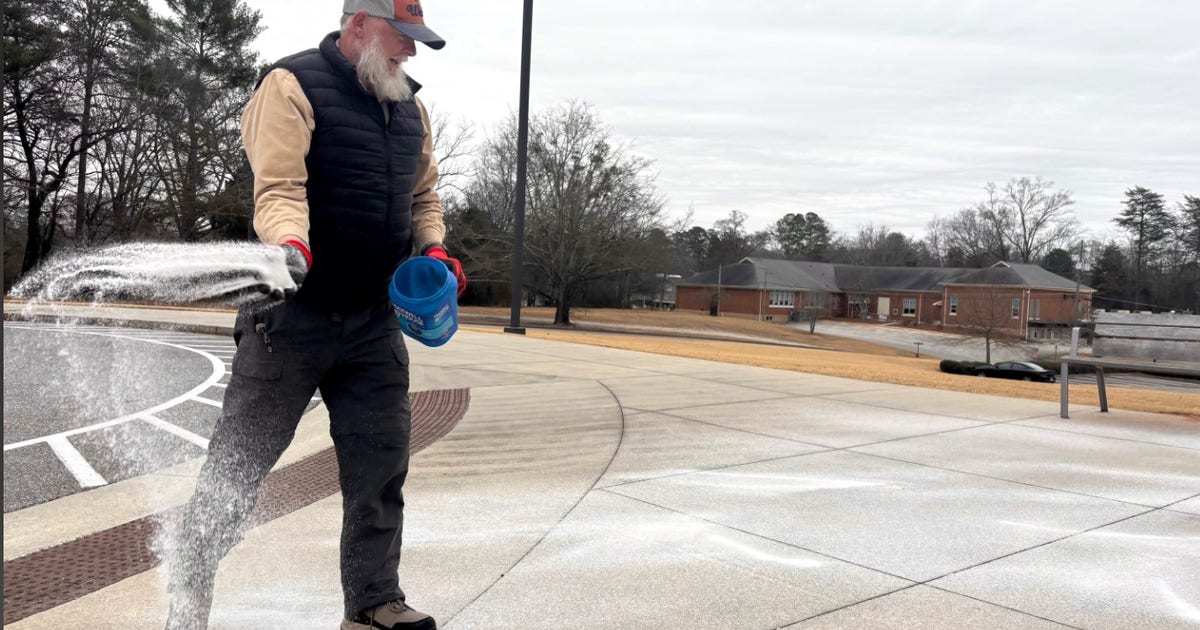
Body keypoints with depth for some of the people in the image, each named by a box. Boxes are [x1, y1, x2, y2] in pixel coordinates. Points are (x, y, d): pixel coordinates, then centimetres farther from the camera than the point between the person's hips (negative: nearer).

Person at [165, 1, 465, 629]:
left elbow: (423, 194, 22)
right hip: (293, 314, -6)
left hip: (374, 323, 6)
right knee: (239, 462, 3)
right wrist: (291, 245, -38)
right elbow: (279, 189, -19)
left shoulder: (409, 106, 14)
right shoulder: (292, 86, -8)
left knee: (381, 465, 8)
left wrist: (434, 249, 5)